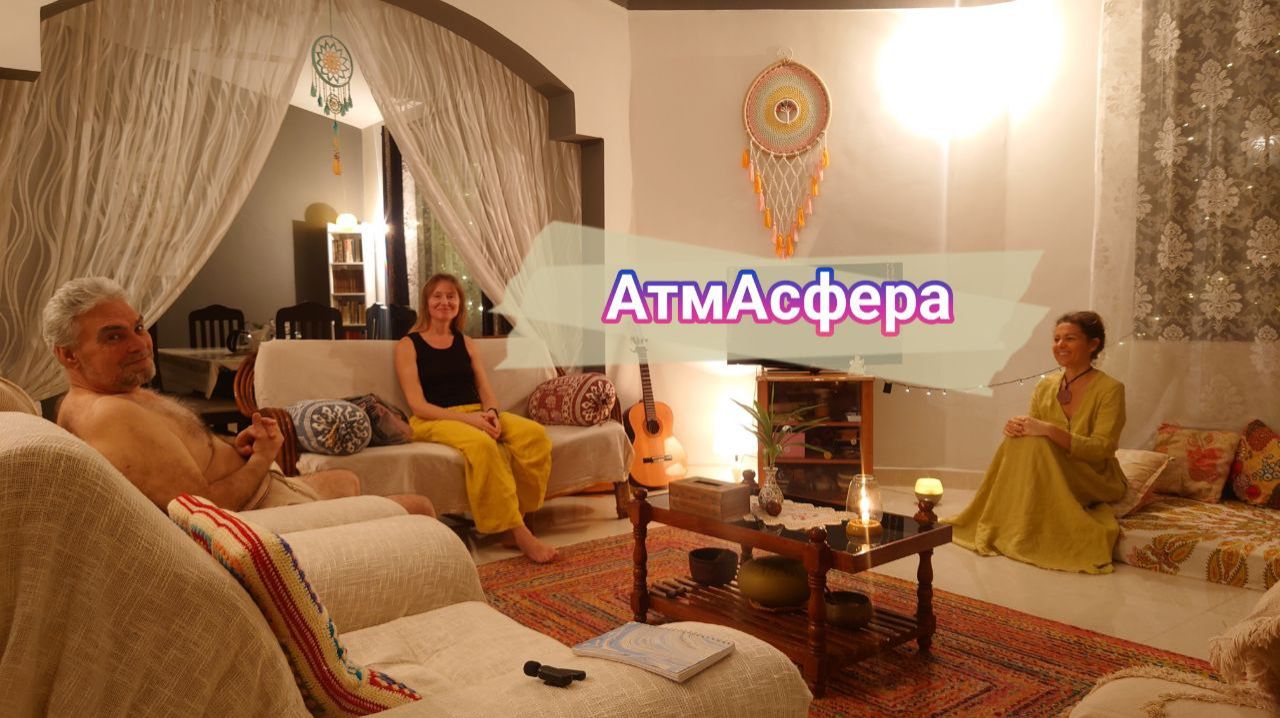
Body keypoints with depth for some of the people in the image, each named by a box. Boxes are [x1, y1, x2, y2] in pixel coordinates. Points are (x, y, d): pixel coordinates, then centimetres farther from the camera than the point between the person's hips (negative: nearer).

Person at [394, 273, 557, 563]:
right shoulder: (408, 346, 4)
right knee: (482, 444, -39)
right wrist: (467, 418, -20)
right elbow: (418, 405, -6)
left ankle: (515, 515, -20)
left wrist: (491, 414, -13)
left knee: (535, 434, -24)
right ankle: (517, 531, -32)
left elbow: (486, 390, 12)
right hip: (435, 420, -5)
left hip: (477, 415, 5)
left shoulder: (465, 342, 19)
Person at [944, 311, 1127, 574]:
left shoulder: (1110, 389, -12)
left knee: (1036, 445, -28)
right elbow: (1033, 432, 4)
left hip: (1096, 484, -5)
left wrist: (1049, 430, -35)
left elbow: (1101, 449, -22)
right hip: (1052, 483, 5)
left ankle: (1031, 535, -18)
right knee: (1021, 441, -22)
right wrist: (1016, 428, -21)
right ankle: (1002, 525, -13)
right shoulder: (1045, 386, 4)